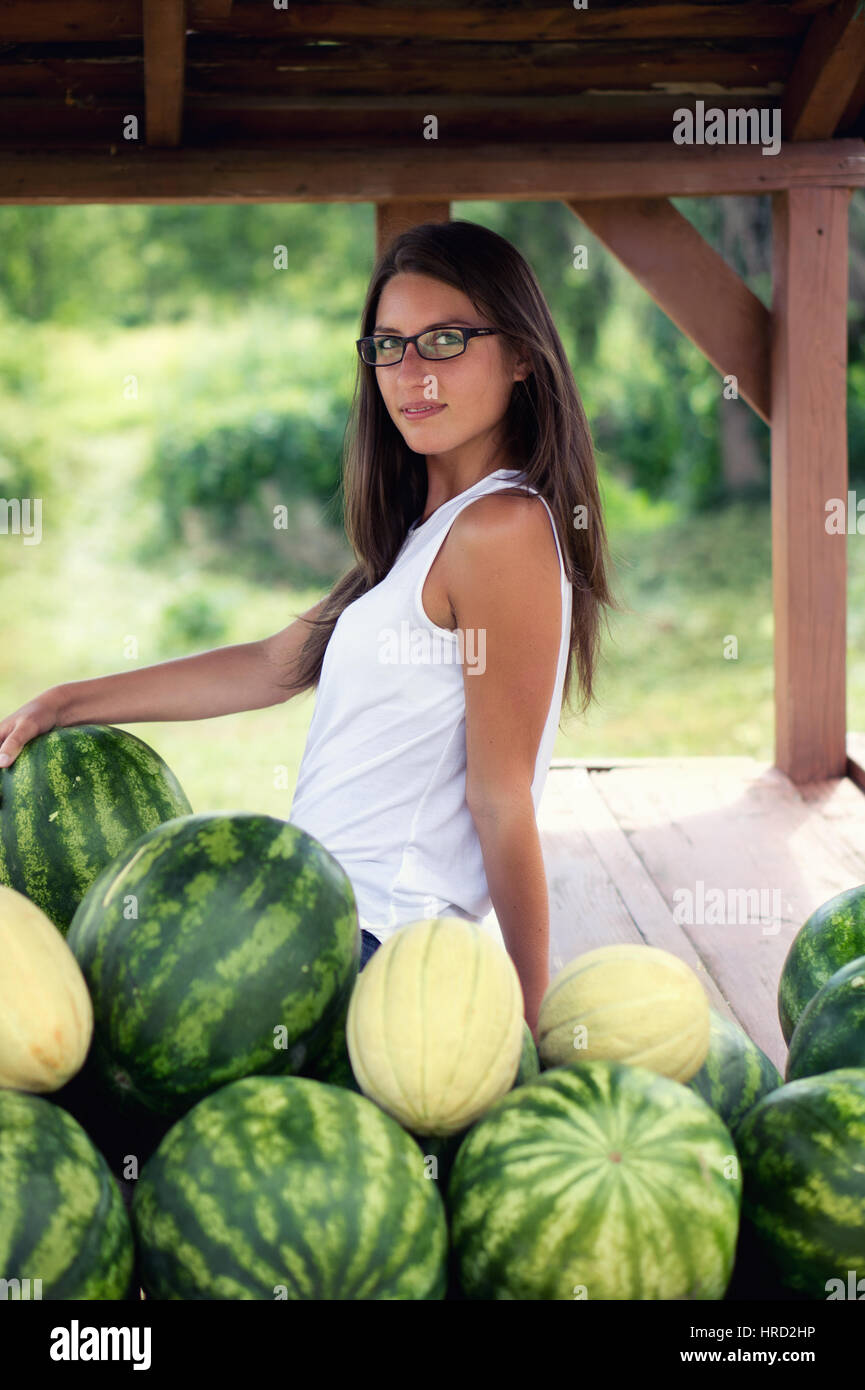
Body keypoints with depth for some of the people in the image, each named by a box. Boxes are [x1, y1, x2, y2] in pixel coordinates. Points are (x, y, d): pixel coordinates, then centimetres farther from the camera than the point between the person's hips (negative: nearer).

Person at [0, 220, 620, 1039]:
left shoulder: (499, 528, -15)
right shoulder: (421, 533, 16)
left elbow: (502, 801, -15)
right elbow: (275, 666, 22)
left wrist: (529, 1028, -11)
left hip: (378, 941, -9)